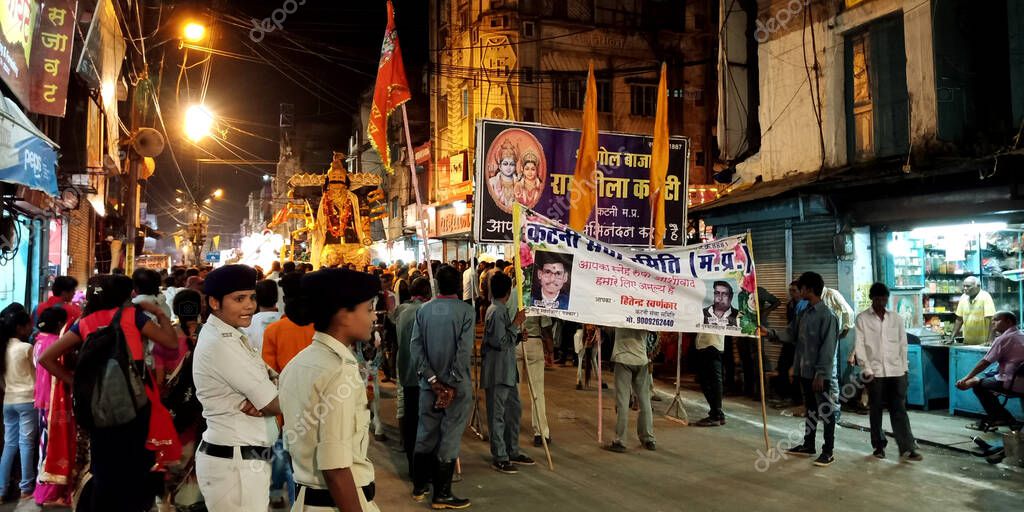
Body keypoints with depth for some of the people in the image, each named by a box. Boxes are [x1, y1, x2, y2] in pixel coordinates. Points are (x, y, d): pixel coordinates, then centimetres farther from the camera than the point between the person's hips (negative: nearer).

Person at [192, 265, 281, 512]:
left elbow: (263, 387, 8)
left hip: (242, 457, 9)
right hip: (235, 463, -9)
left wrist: (260, 403, -12)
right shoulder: (220, 345, -21)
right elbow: (278, 404, -19)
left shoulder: (230, 336, 9)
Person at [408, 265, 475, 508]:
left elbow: (415, 347, -5)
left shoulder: (423, 310, 2)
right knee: (449, 438, 3)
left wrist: (433, 380, -8)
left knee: (425, 434, 15)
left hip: (430, 383, 4)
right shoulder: (466, 311, -9)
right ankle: (441, 495, 9)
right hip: (457, 385, -4)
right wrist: (452, 385, -14)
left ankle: (419, 487, 26)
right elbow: (464, 352, -17)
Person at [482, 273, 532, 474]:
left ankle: (512, 452, 27)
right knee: (497, 414, -1)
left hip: (507, 370, 10)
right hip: (497, 372, -10)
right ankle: (499, 457, 6)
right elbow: (501, 342, -21)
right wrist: (516, 324, -15)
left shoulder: (501, 310, 15)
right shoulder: (496, 312, -17)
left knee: (514, 409, 16)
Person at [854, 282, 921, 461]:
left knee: (899, 410, 2)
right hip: (875, 372, -2)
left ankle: (907, 448, 3)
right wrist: (867, 370, -10)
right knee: (876, 411, 7)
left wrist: (904, 368, 5)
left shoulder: (896, 318, 7)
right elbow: (859, 347, -4)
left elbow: (903, 344, 10)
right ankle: (879, 446, 18)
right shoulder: (862, 319, -2)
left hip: (896, 371, 2)